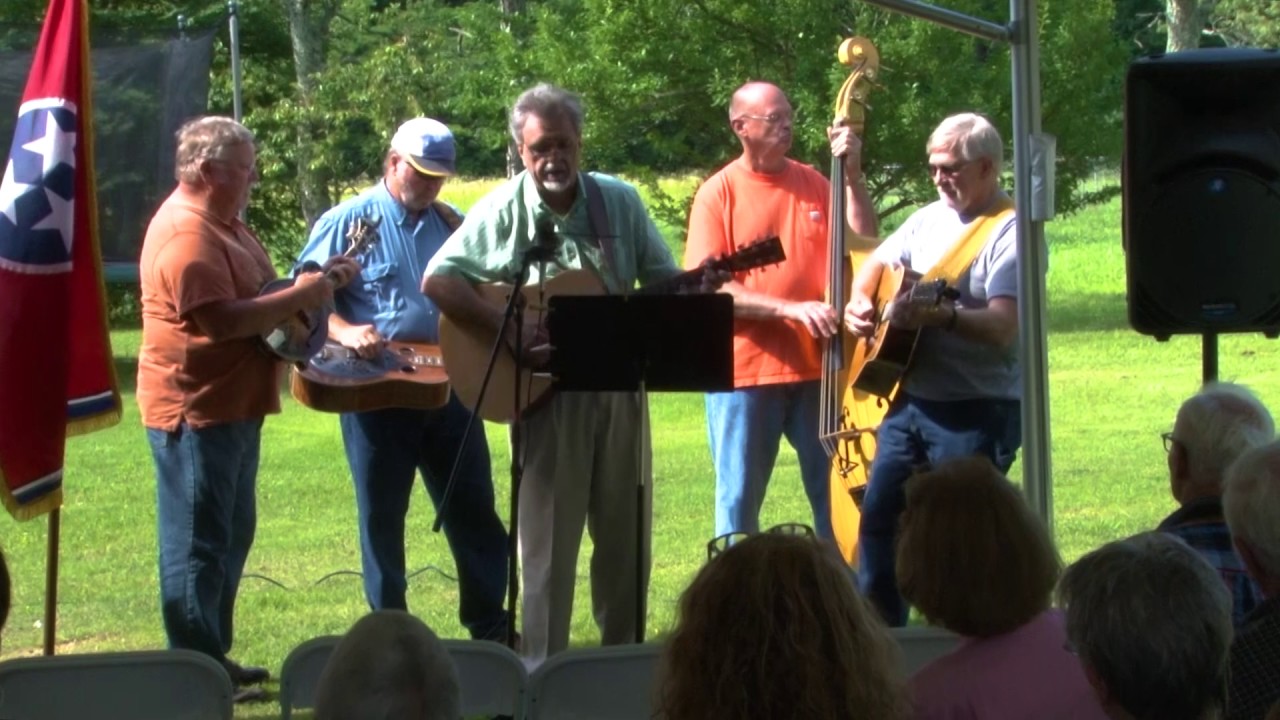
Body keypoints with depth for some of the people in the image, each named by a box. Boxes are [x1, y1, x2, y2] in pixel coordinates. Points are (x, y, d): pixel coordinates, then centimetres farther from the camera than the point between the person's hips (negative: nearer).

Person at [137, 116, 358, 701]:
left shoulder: (222, 224, 15)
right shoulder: (184, 235, -20)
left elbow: (254, 296, 23)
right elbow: (221, 320, -29)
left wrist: (318, 280, 8)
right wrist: (299, 297, -23)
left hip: (234, 406, 11)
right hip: (196, 411, -11)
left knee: (230, 538, 17)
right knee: (198, 544, -5)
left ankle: (215, 658, 26)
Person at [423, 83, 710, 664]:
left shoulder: (620, 201, 4)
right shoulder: (504, 210, -6)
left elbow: (666, 283, 9)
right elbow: (437, 280, -10)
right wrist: (507, 331, -19)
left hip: (620, 384, 4)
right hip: (547, 392, -3)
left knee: (626, 530, 10)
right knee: (548, 535, 1)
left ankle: (624, 655, 22)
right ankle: (543, 667, 8)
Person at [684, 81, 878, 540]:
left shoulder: (813, 184, 7)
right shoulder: (718, 193, -3)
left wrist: (852, 174, -8)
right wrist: (791, 308, -20)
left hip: (817, 367, 3)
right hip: (744, 370, -3)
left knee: (836, 492, 8)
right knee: (739, 501, 5)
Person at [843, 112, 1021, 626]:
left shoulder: (1009, 232, -13)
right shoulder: (930, 218, 11)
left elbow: (1003, 326, -24)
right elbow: (878, 262, 26)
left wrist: (943, 315, -39)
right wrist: (859, 301, 5)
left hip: (976, 410, -8)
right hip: (910, 399, 8)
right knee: (878, 512, 11)